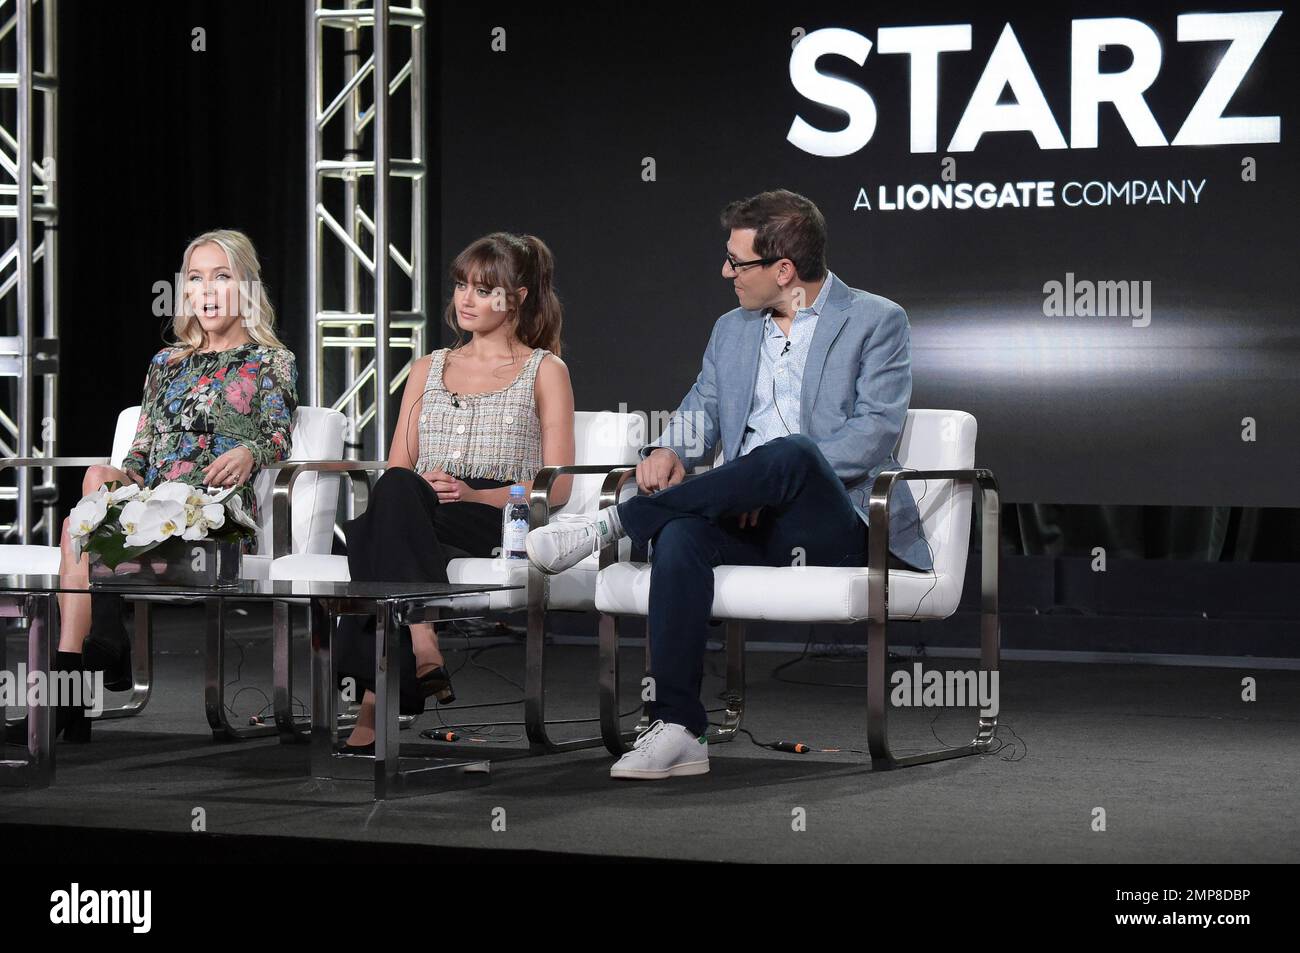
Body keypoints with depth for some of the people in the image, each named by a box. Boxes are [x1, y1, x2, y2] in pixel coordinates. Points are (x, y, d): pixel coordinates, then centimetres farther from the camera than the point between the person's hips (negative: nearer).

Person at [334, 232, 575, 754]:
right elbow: (396, 468, 20)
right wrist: (421, 489, -6)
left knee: (395, 495, -37)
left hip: (499, 521, -3)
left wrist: (474, 494, -12)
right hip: (417, 518, 3)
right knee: (396, 492, -37)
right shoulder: (427, 369, 27)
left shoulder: (545, 371, 14)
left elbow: (557, 486, 4)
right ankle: (423, 649, -51)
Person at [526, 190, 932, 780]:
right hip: (754, 525, 4)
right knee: (681, 534, -31)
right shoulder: (732, 331, 22)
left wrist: (779, 480, -19)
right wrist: (670, 450, -7)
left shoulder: (876, 321, 3)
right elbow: (701, 413, 19)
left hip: (837, 525, -4)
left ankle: (608, 526, -29)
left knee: (790, 453, -38)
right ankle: (677, 730, -38)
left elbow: (876, 430, -8)